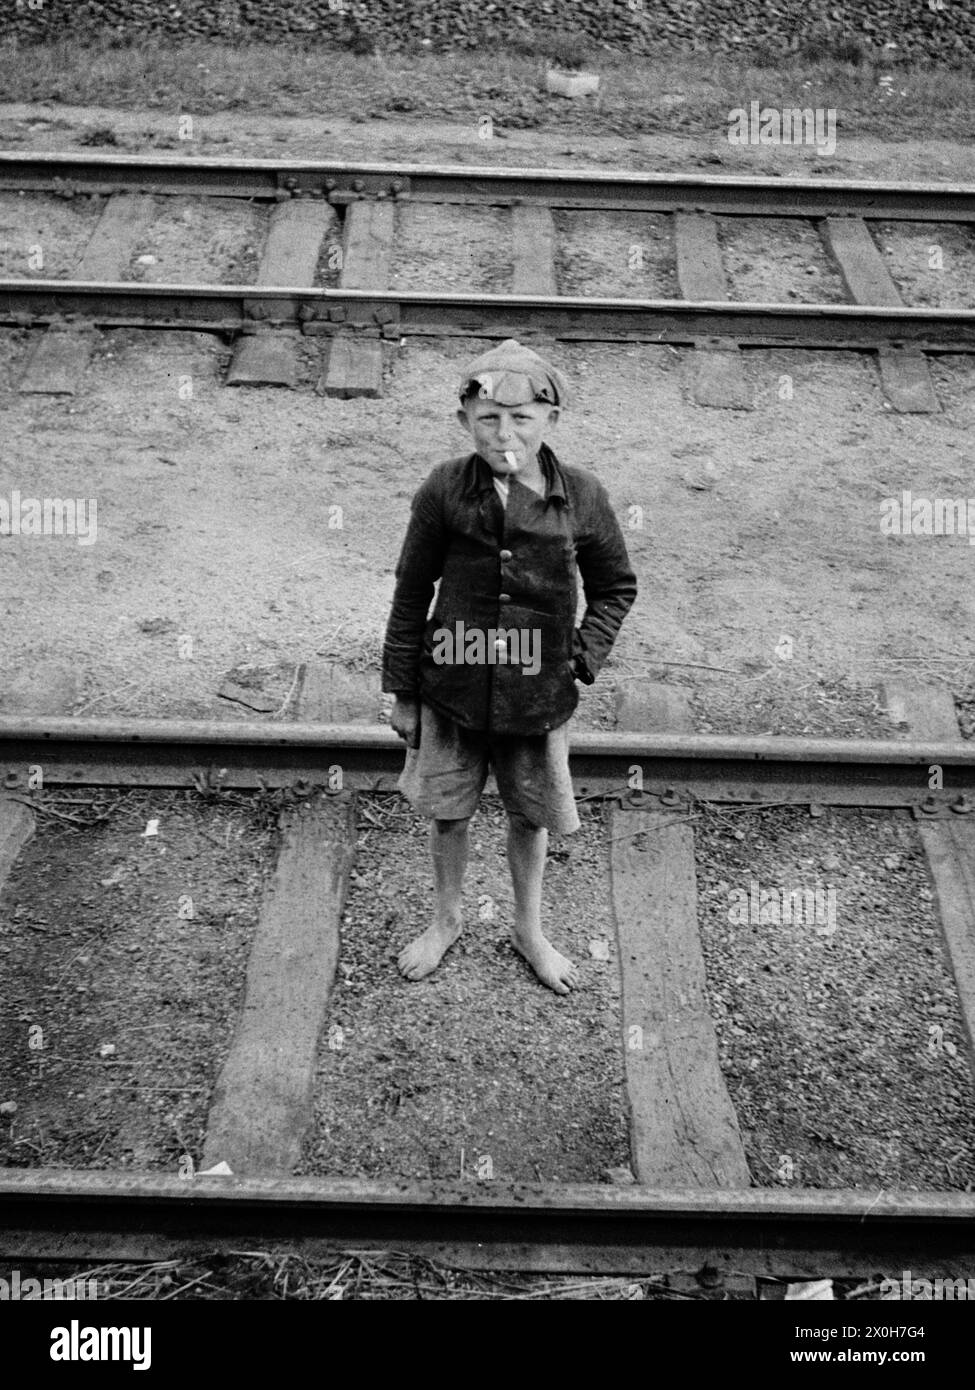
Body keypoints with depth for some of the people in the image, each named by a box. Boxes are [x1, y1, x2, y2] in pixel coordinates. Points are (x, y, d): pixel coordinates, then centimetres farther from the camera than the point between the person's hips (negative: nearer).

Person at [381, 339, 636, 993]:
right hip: (451, 691, 0)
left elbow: (616, 587, 5)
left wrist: (585, 656, -8)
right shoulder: (445, 491, -12)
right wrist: (402, 691, 1)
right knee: (448, 812, 16)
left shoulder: (582, 496, -11)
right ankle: (447, 919, 43)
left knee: (531, 817, 16)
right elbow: (412, 593, -3)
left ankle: (530, 929, 42)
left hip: (539, 695, 0)